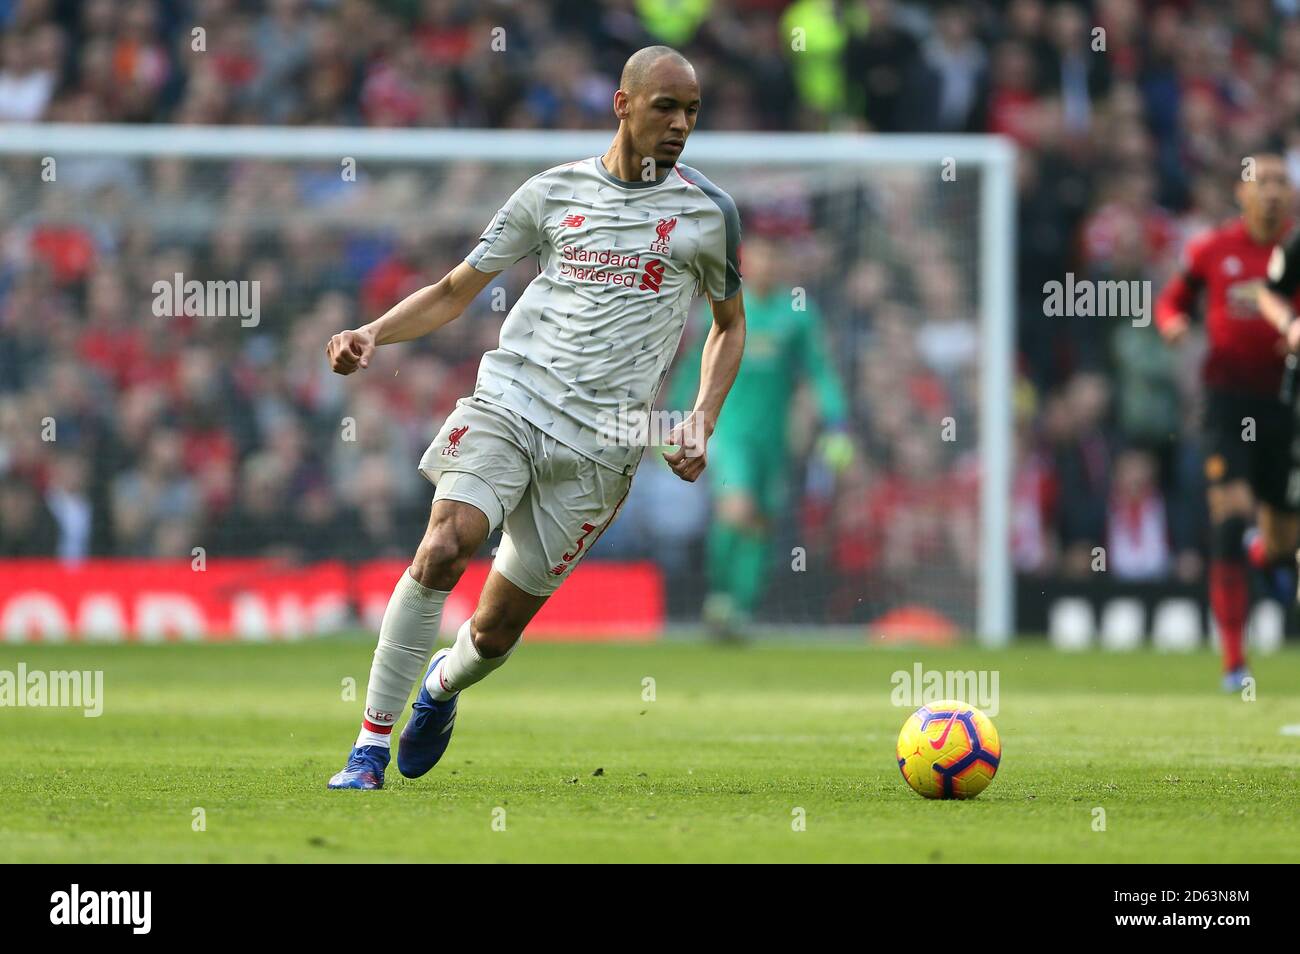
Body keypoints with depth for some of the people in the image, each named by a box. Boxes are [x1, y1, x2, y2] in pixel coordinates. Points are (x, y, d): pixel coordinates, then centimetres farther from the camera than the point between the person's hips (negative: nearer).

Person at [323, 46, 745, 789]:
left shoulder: (707, 212, 7)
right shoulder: (555, 191, 9)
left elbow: (730, 324, 21)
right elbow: (455, 291, 14)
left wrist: (702, 424, 6)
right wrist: (375, 333, -4)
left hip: (598, 442, 0)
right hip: (508, 398, 0)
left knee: (498, 628, 0)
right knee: (443, 549, -24)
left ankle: (444, 683, 37)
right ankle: (372, 745, -17)